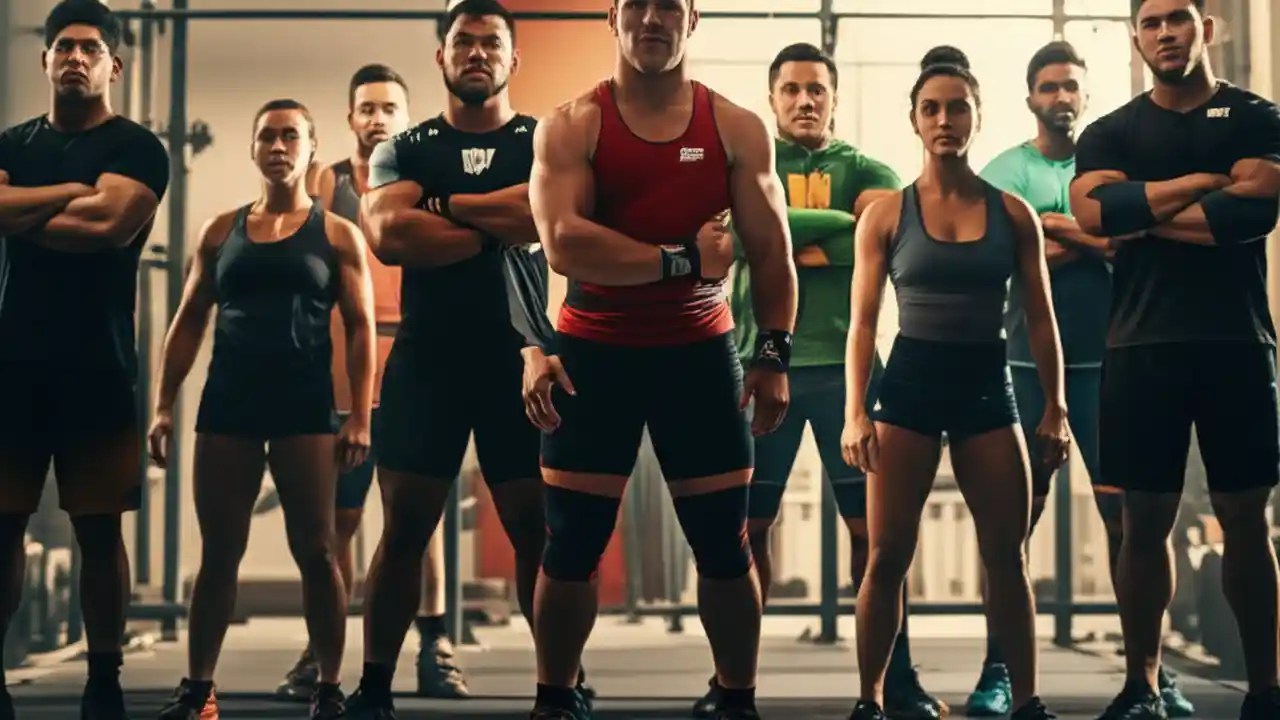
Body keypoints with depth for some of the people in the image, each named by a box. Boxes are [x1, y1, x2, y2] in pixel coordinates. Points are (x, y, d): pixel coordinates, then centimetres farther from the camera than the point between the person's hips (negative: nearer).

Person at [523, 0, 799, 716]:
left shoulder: (738, 129, 3)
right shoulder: (570, 126, -3)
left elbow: (771, 251, 4)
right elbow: (564, 244, -17)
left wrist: (774, 355, -4)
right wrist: (681, 261, -16)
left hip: (702, 353, 1)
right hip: (593, 353, -1)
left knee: (725, 544, 4)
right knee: (572, 544, 4)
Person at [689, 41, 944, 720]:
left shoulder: (866, 169, 10)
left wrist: (782, 234, -10)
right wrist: (837, 222, -10)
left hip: (847, 362, 0)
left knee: (873, 523, 0)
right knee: (747, 524, 3)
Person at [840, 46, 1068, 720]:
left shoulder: (1012, 214, 5)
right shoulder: (886, 214, 1)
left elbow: (1040, 318, 7)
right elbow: (863, 321, -1)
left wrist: (1055, 408, 3)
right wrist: (855, 412, -10)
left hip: (988, 384, 1)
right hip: (911, 381, -1)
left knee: (1007, 557, 4)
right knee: (887, 555, -1)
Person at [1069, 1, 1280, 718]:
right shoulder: (1110, 134, 12)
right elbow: (1089, 208, -9)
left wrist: (1141, 214, -6)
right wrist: (1201, 183, -9)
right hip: (1143, 346, 1)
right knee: (1146, 520, 3)